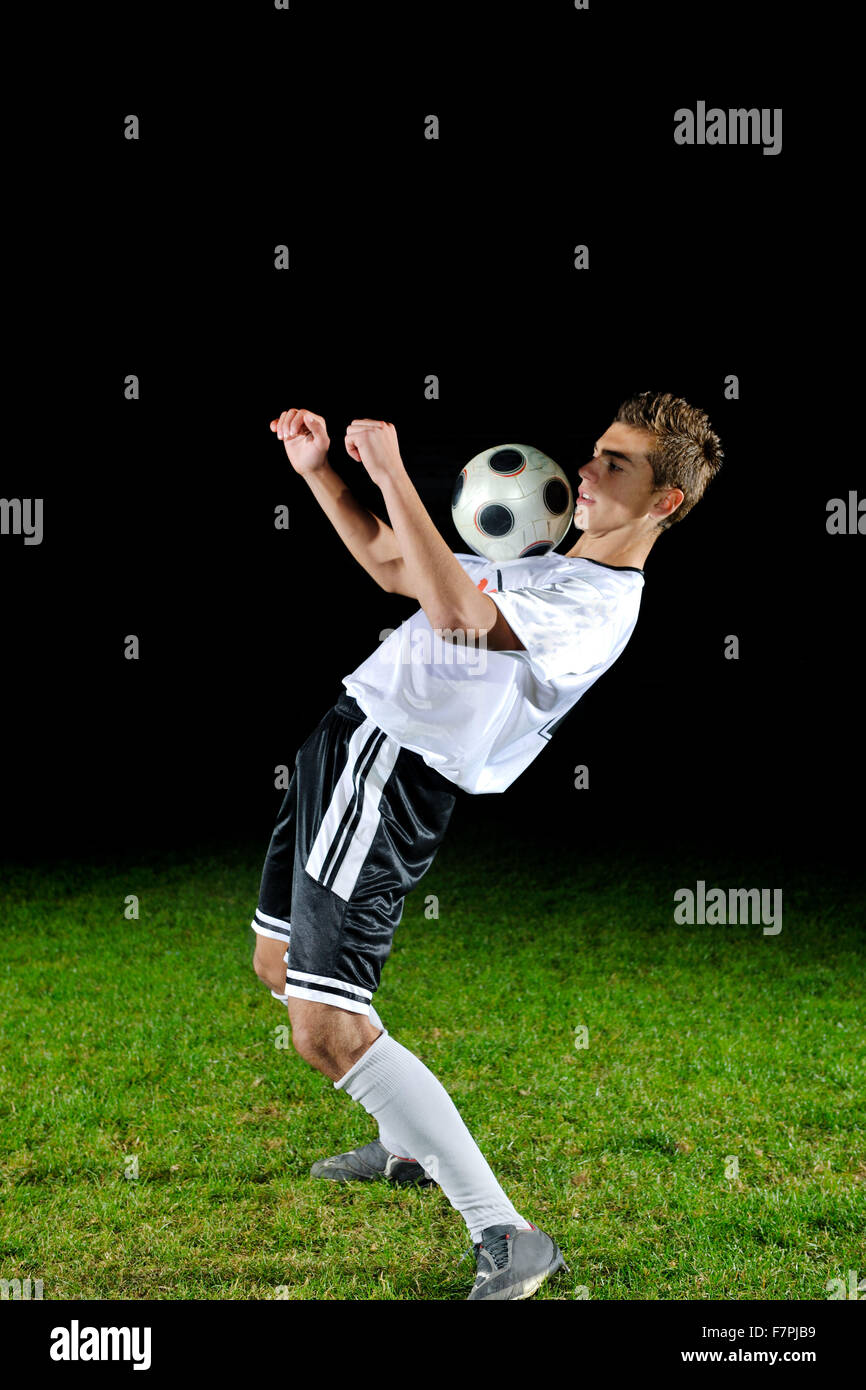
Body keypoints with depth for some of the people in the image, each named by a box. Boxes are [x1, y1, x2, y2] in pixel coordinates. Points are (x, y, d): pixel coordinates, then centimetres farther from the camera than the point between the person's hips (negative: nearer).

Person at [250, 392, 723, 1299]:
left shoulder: (601, 604, -15)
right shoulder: (542, 560, 17)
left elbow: (458, 615, -31)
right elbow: (394, 568, 27)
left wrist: (390, 470, -24)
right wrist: (318, 471, 16)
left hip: (392, 777, -10)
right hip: (350, 736, 10)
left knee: (327, 1030, -17)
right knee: (278, 966, 23)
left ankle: (506, 1239, -11)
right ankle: (410, 1146, 40)